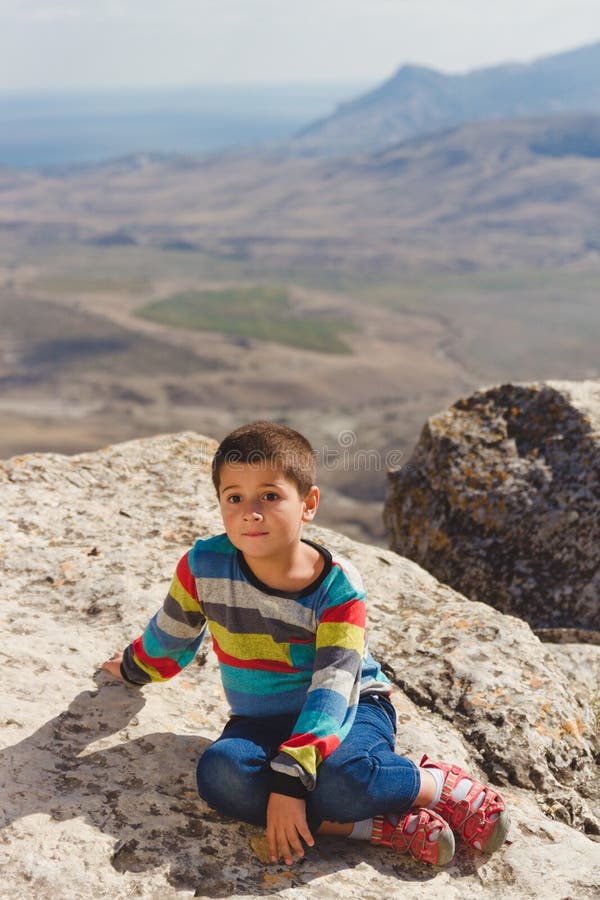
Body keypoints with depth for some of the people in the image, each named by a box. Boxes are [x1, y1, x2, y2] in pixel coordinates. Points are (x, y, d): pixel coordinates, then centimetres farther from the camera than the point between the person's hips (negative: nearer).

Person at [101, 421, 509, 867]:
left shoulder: (338, 586, -19)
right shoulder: (205, 565, -10)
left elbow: (332, 691, -25)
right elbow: (173, 631, 12)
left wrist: (290, 777, -35)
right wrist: (137, 667, 30)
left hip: (347, 710, -3)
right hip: (261, 723, 4)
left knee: (339, 777, -39)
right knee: (220, 774, -32)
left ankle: (440, 785, -9)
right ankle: (385, 826, -28)